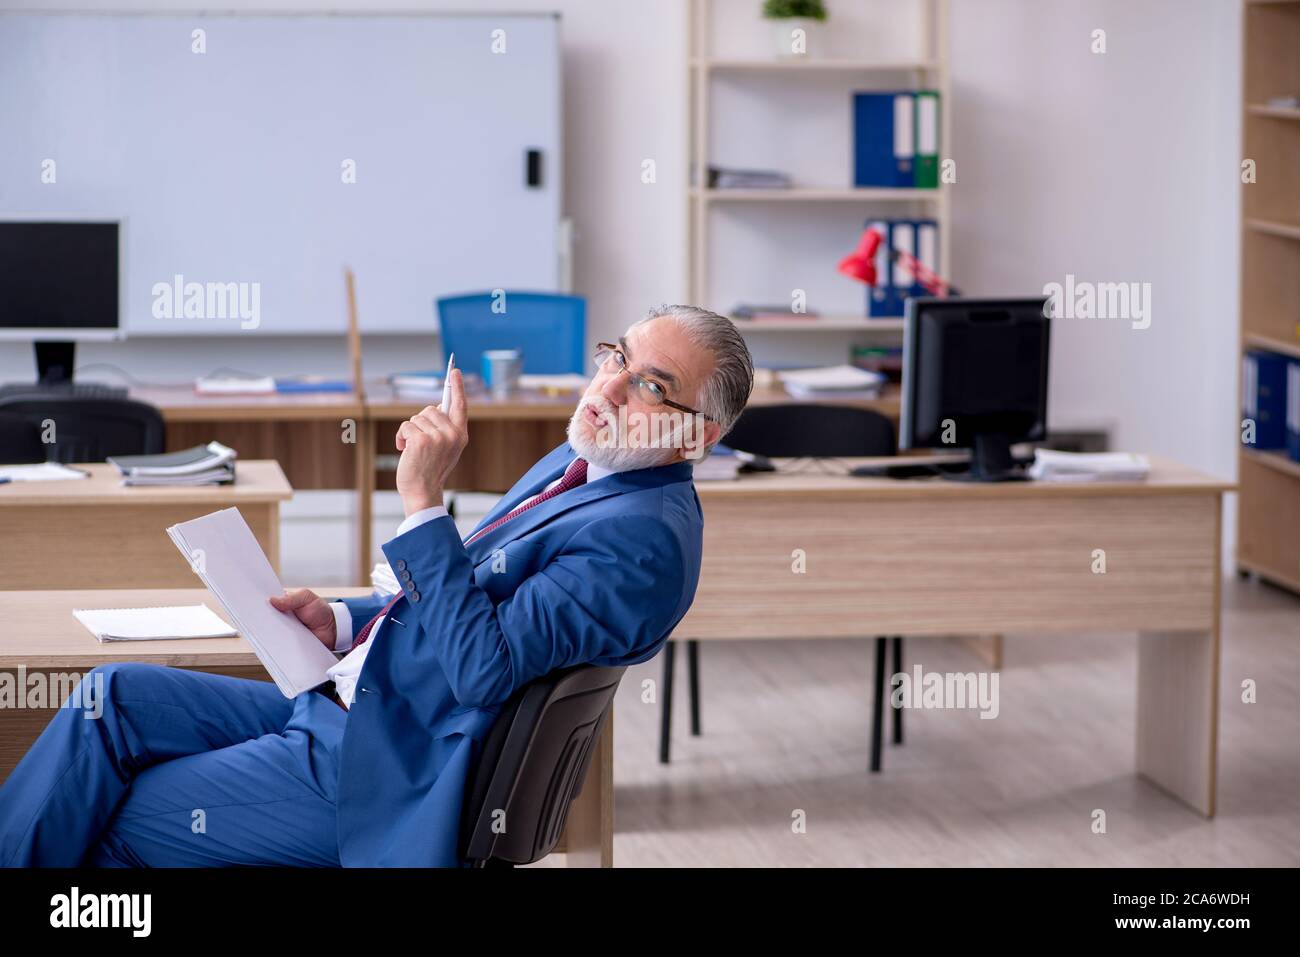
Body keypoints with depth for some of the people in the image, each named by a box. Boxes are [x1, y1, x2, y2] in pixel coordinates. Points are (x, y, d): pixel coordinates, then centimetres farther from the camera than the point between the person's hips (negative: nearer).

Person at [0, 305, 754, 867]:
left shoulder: (646, 538, -21)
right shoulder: (574, 465, 11)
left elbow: (483, 668, -28)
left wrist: (424, 501, -28)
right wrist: (343, 622, 7)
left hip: (377, 773, -9)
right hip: (339, 703, 10)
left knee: (112, 823, -5)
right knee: (112, 699, 0)